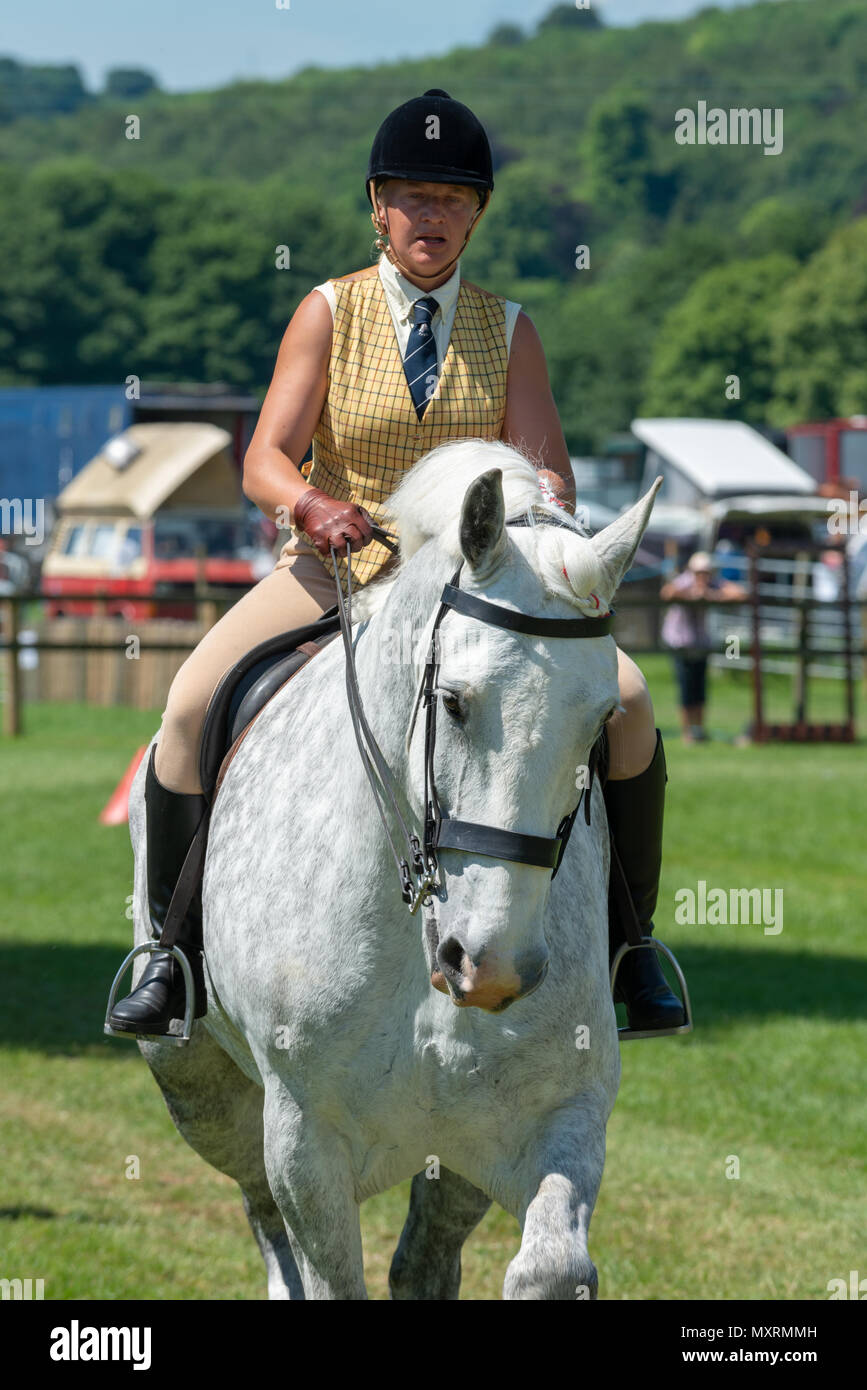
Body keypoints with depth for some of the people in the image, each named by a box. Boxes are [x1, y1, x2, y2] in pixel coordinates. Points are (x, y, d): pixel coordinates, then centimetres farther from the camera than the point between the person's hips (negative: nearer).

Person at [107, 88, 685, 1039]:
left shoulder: (508, 331, 5)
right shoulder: (329, 313, 0)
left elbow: (545, 470, -6)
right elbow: (265, 460, -10)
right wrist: (314, 506, -33)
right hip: (338, 568, -1)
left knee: (623, 696, -21)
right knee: (194, 700, -26)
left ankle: (629, 941, -2)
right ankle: (174, 953, -12)